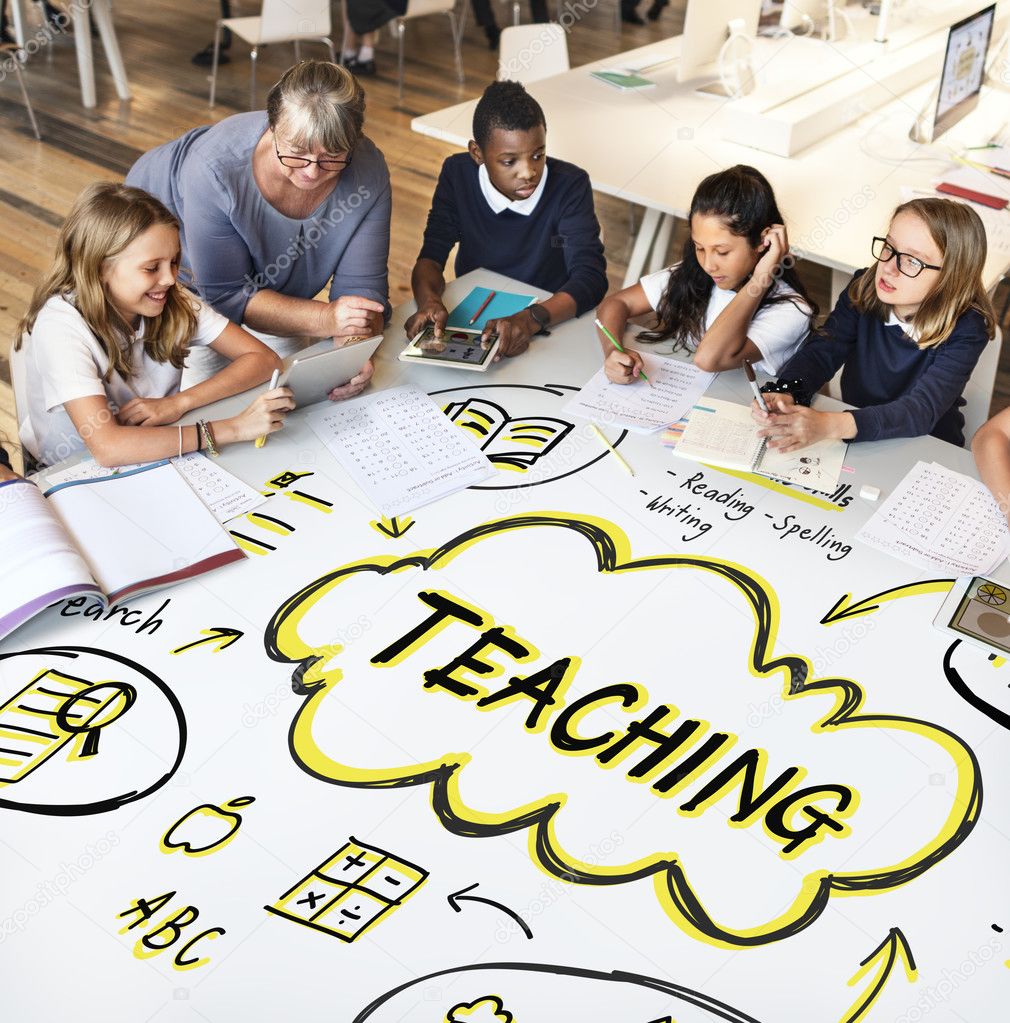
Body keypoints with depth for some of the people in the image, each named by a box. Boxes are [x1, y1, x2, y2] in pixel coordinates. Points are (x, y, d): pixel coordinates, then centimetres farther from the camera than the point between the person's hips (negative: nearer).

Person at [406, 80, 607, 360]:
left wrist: (532, 318, -40)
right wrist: (429, 301, -31)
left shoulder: (570, 185, -13)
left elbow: (591, 277, -21)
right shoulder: (457, 175, -5)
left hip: (550, 324, -1)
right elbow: (432, 255, -7)